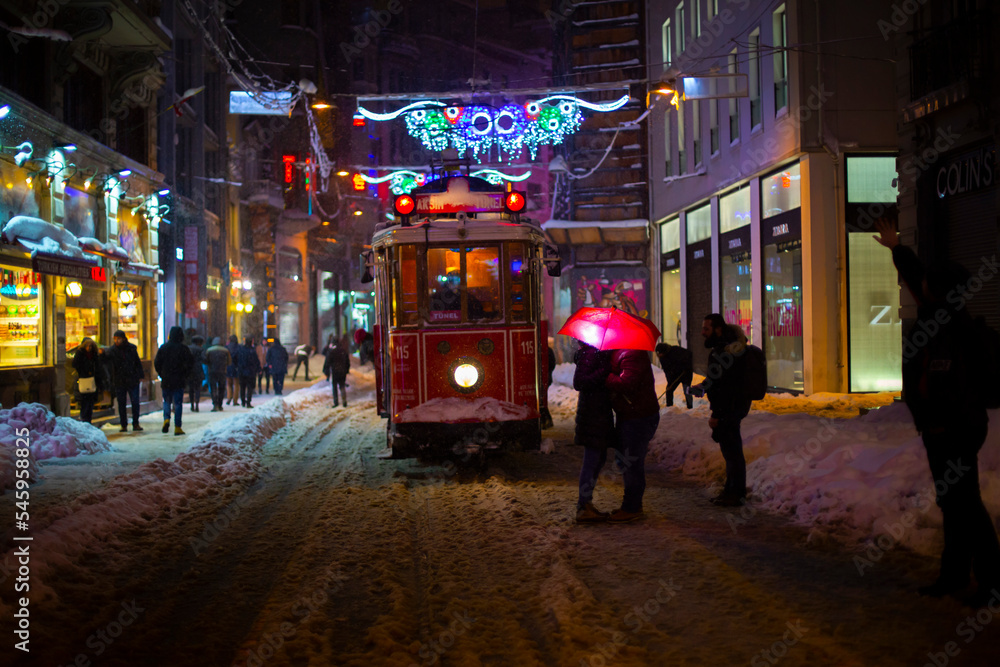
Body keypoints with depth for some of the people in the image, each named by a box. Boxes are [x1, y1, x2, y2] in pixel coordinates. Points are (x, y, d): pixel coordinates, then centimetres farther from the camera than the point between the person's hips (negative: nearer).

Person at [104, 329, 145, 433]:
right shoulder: (112, 350, -3)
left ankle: (135, 424, 10)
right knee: (121, 404, 4)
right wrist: (102, 354, -44)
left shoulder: (131, 348, 1)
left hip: (132, 380, 0)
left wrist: (140, 375, 5)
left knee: (135, 402, -1)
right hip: (119, 381, 0)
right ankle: (124, 425, 12)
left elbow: (137, 362, 9)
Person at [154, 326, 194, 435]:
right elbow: (190, 361, -11)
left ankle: (166, 419, -7)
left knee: (167, 401, 17)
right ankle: (177, 427, 0)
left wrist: (162, 375, 10)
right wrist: (185, 374, 0)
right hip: (179, 381, -2)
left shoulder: (163, 347, 3)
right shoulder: (183, 348, -5)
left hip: (166, 381, 2)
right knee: (178, 403, 2)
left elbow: (156, 363, 2)